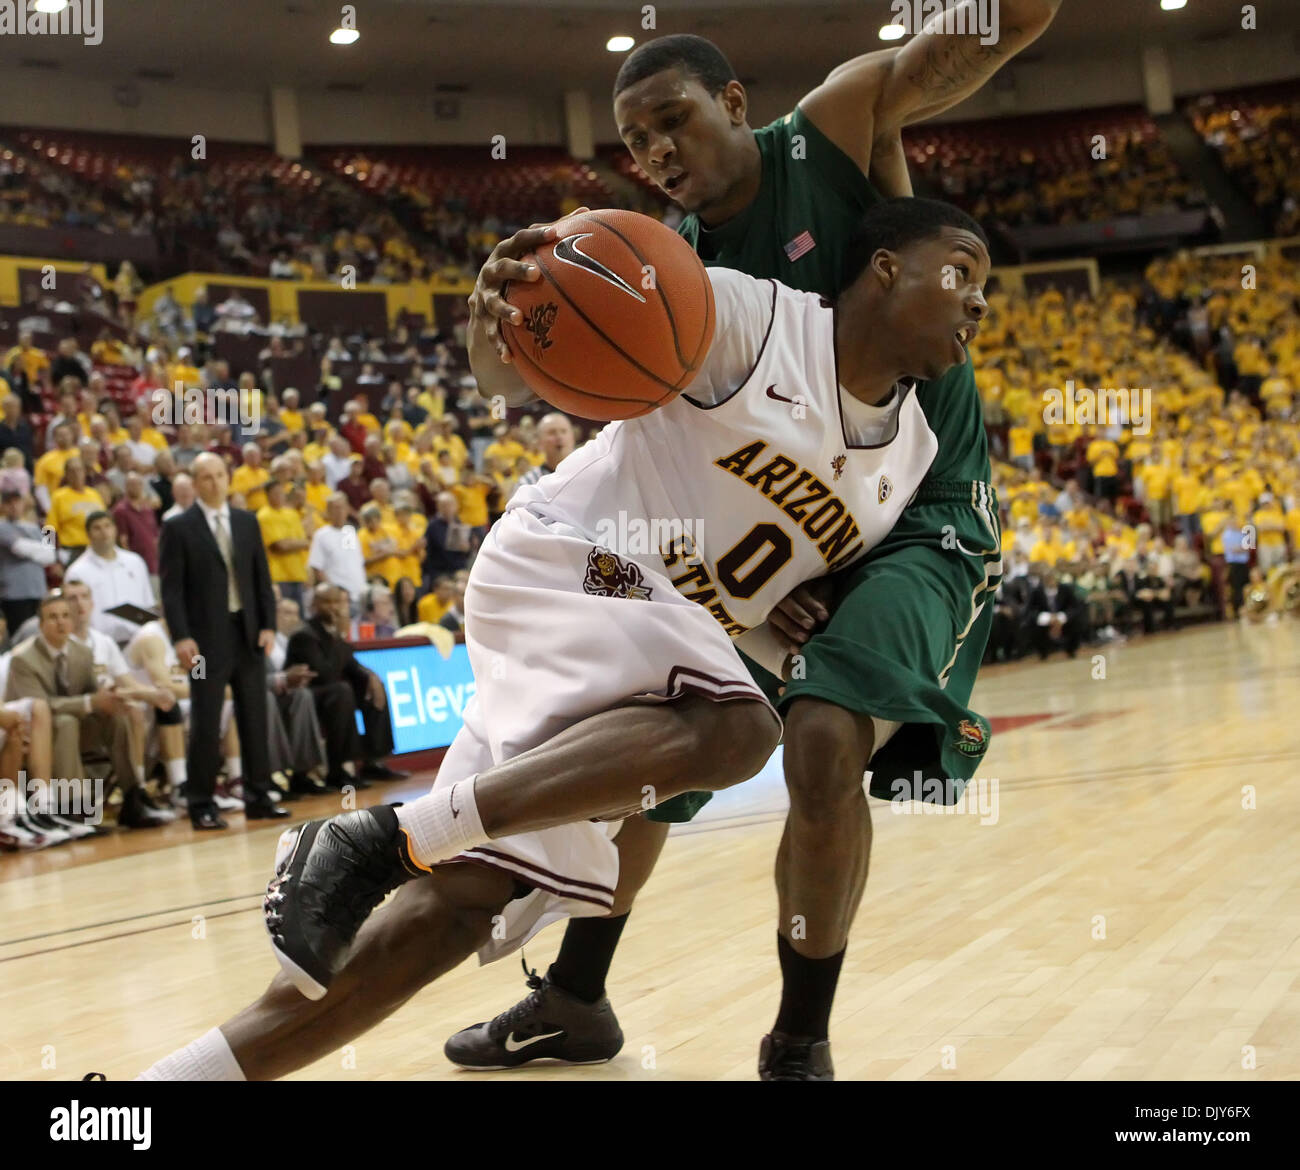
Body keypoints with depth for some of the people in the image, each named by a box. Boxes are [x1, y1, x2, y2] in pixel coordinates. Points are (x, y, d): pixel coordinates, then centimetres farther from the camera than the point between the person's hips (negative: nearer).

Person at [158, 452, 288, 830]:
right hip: (207, 638, -5)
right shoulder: (178, 527, -3)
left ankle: (258, 798, 16)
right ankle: (202, 806, 4)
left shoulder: (247, 522, 11)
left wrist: (268, 625, 2)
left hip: (249, 633, 5)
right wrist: (181, 637, -15)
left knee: (255, 719, 8)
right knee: (205, 724, -2)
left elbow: (262, 578, 12)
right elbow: (171, 587, -6)